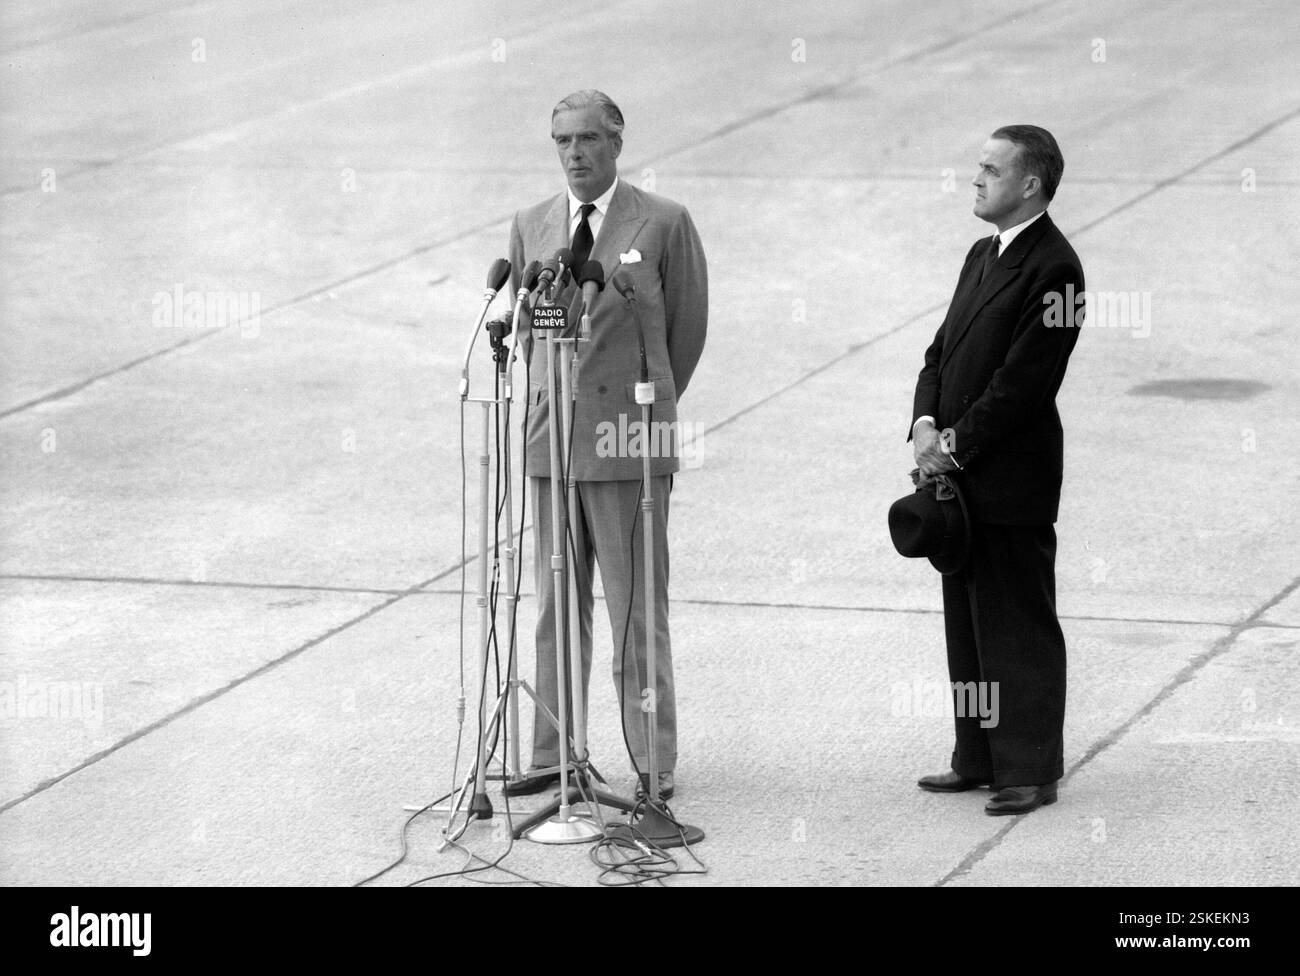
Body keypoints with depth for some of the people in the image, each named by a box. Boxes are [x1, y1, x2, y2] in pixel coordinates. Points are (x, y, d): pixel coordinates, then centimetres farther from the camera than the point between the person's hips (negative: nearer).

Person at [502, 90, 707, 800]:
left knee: (636, 611, -1)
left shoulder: (663, 225, -3)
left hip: (629, 440, -4)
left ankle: (654, 765, 4)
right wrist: (552, 403, 14)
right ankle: (554, 758, 14)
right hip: (552, 437, 4)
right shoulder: (530, 227, 10)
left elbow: (689, 327, 5)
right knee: (557, 609, 8)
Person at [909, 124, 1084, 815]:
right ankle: (980, 759, 22)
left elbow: (1025, 379, -18)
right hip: (961, 474, 9)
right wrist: (926, 424, -2)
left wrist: (957, 445, -15)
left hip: (1013, 484, -9)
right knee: (967, 622, 14)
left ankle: (1030, 770, 4)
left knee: (1020, 628, -2)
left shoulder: (1052, 267, -14)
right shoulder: (983, 256, 16)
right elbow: (942, 352, 15)